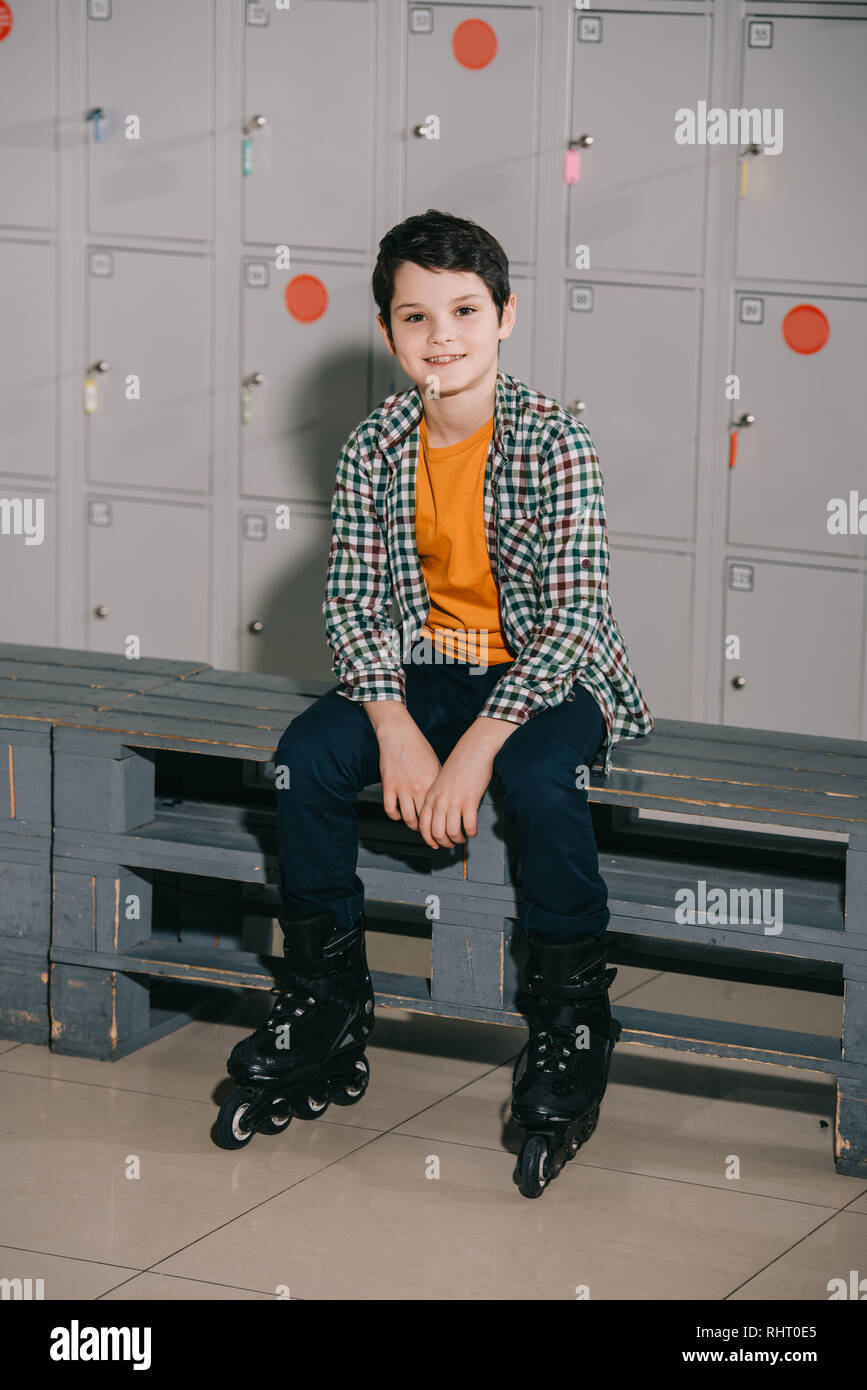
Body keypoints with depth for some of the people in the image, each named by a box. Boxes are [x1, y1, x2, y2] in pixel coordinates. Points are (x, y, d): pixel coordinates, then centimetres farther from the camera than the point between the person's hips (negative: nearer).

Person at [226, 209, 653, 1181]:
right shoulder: (375, 446, -3)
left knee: (540, 778, -35)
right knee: (306, 756, -20)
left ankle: (572, 1010, -14)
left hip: (547, 675, -4)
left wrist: (477, 746, -28)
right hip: (423, 668, 4)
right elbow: (350, 602, -2)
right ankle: (330, 991, -1)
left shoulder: (553, 442, -15)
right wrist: (396, 730, -20)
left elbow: (575, 613, -20)